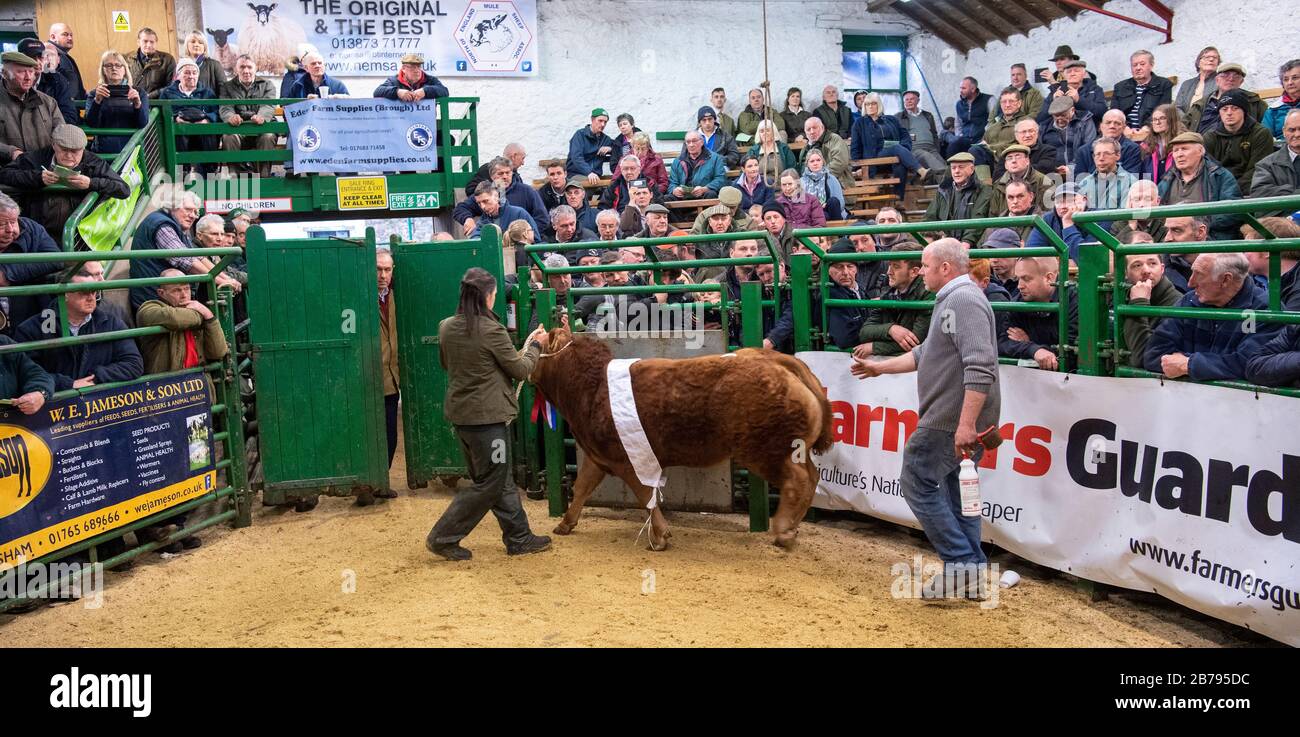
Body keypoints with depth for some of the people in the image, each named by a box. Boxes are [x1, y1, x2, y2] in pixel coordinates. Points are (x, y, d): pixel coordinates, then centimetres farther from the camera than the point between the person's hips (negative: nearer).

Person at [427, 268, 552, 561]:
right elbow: (520, 370, -8)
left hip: (460, 413, 8)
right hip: (488, 416, -8)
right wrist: (535, 346, 8)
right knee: (490, 484, 6)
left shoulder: (446, 328, 3)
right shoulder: (492, 331, -18)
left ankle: (519, 538, 25)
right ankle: (443, 538, 9)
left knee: (500, 479, 17)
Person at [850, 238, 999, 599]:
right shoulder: (952, 301, 19)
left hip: (955, 420, -11)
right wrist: (880, 367, 31)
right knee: (954, 492, 14)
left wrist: (966, 424, -28)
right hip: (955, 420, 11)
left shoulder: (964, 300, -16)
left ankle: (961, 563, -1)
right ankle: (974, 574, 20)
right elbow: (925, 353, 28)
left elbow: (980, 367, -25)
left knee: (918, 482, -3)